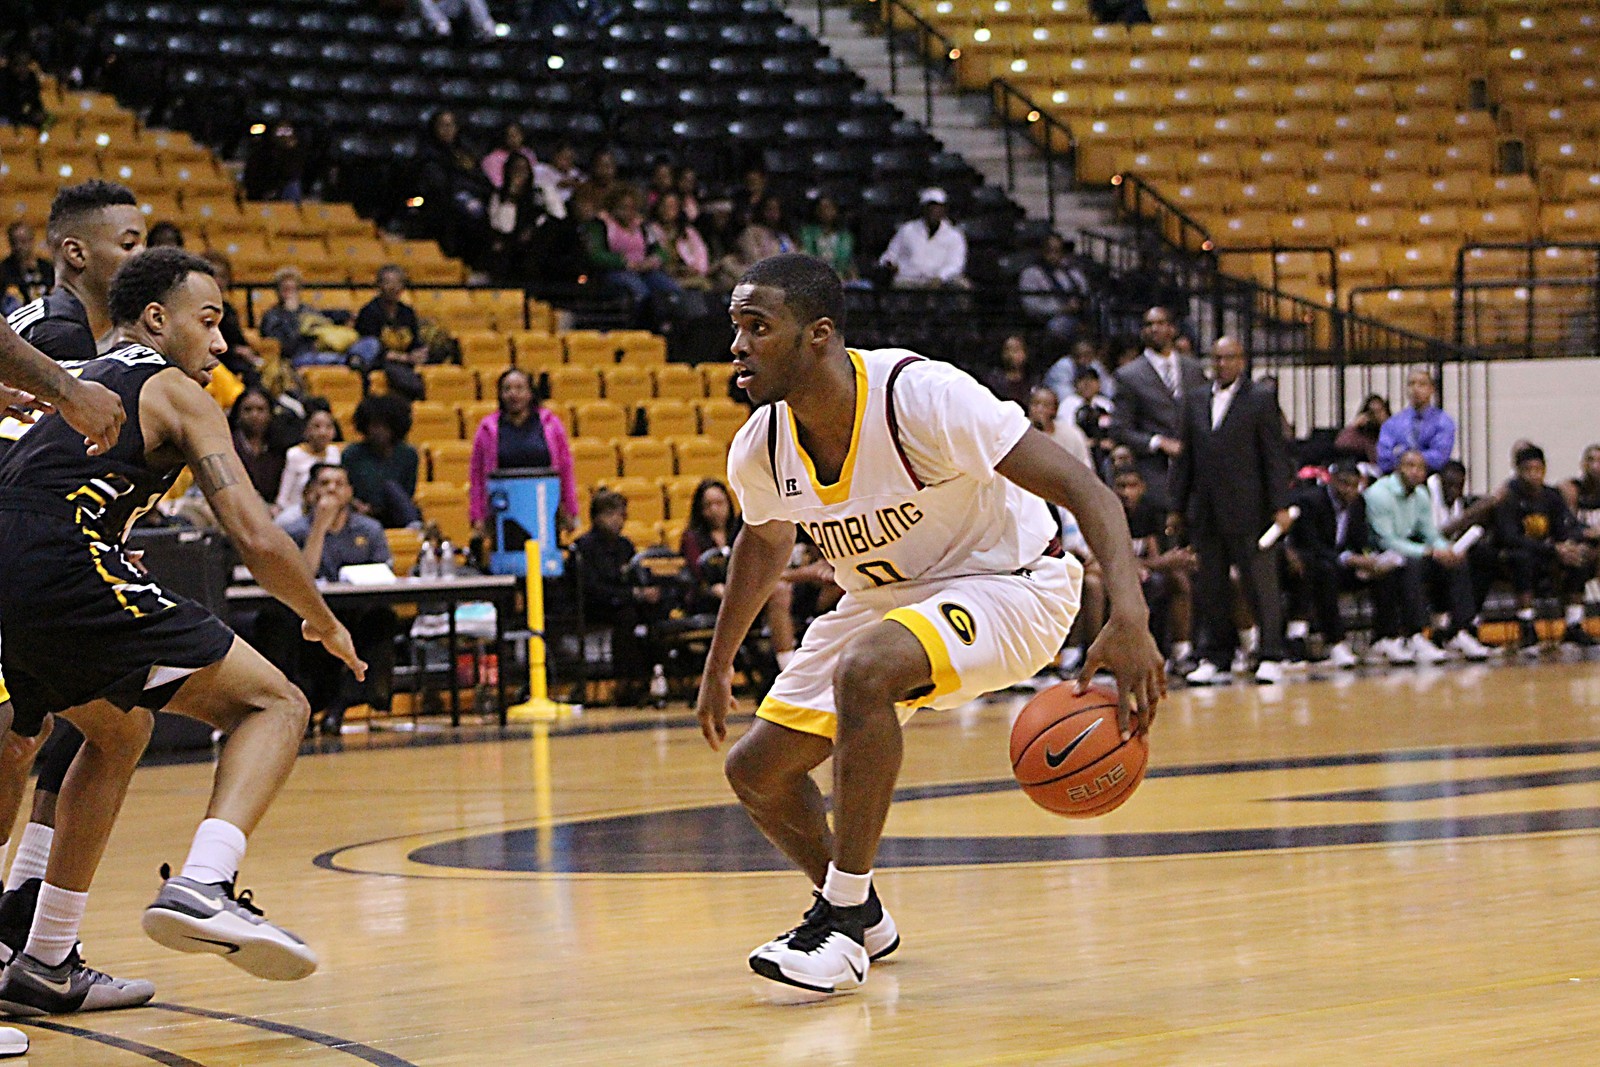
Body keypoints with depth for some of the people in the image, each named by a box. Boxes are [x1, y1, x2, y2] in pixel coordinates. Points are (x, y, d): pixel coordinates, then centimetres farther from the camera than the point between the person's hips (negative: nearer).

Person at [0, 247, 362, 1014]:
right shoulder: (174, 392, 9)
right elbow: (256, 539, 0)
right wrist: (326, 625, 16)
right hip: (62, 572, -8)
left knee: (120, 730, 32)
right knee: (273, 703, 2)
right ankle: (202, 887, -22)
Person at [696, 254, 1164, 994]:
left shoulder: (920, 397, -32)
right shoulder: (760, 448, -12)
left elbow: (1084, 491, -32)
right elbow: (765, 541, 14)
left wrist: (1129, 619, -46)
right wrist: (718, 666, 22)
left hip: (1005, 582, -7)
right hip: (881, 600, 7)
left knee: (863, 670, -36)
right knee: (756, 769, 3)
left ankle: (844, 913, -22)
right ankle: (859, 920, 30)